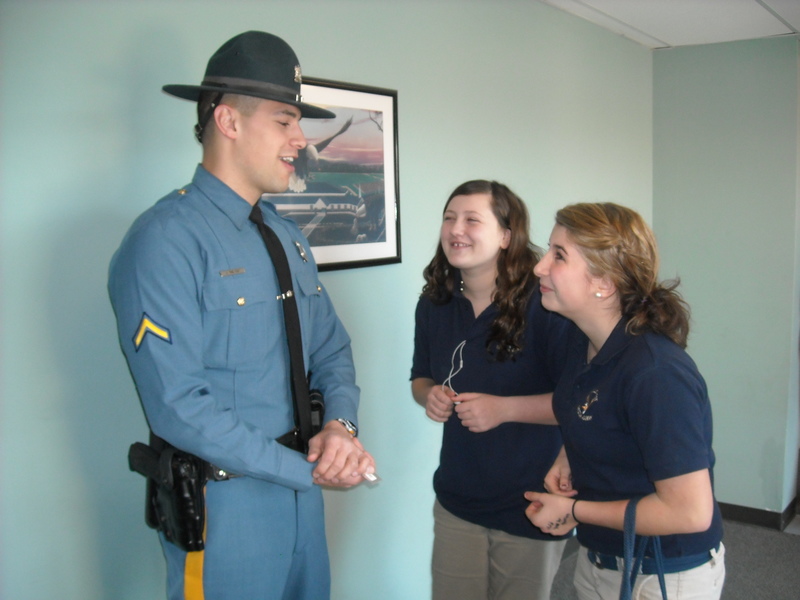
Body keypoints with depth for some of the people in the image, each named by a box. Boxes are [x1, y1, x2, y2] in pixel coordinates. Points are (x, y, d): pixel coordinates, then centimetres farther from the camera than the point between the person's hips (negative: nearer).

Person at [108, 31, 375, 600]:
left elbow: (331, 350, 11)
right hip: (224, 504, -7)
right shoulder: (166, 240, -18)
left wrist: (341, 425, -9)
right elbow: (179, 407, -23)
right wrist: (309, 470, -17)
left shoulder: (289, 238, 7)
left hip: (301, 489, 7)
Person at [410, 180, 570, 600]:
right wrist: (429, 395, -8)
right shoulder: (434, 304, 0)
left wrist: (504, 408, -25)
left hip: (531, 506, -4)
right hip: (456, 501, 5)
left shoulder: (543, 305, -18)